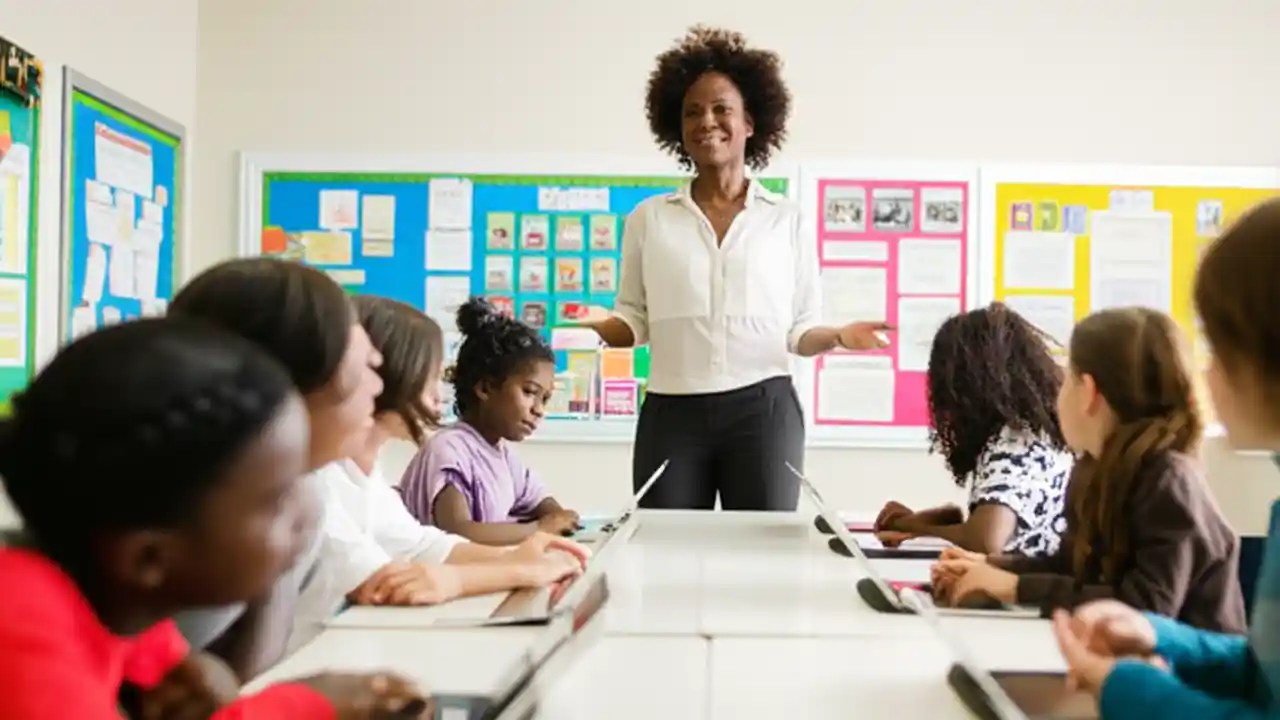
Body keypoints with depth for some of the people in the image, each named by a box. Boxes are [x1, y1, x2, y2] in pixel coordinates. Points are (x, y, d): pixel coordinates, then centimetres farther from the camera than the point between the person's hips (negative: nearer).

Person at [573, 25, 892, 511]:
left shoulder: (787, 220, 7)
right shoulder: (648, 219, 9)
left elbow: (799, 330, 8)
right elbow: (635, 321, 9)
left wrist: (837, 337, -12)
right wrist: (597, 323, -11)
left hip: (764, 412, 0)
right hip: (672, 415, 1)